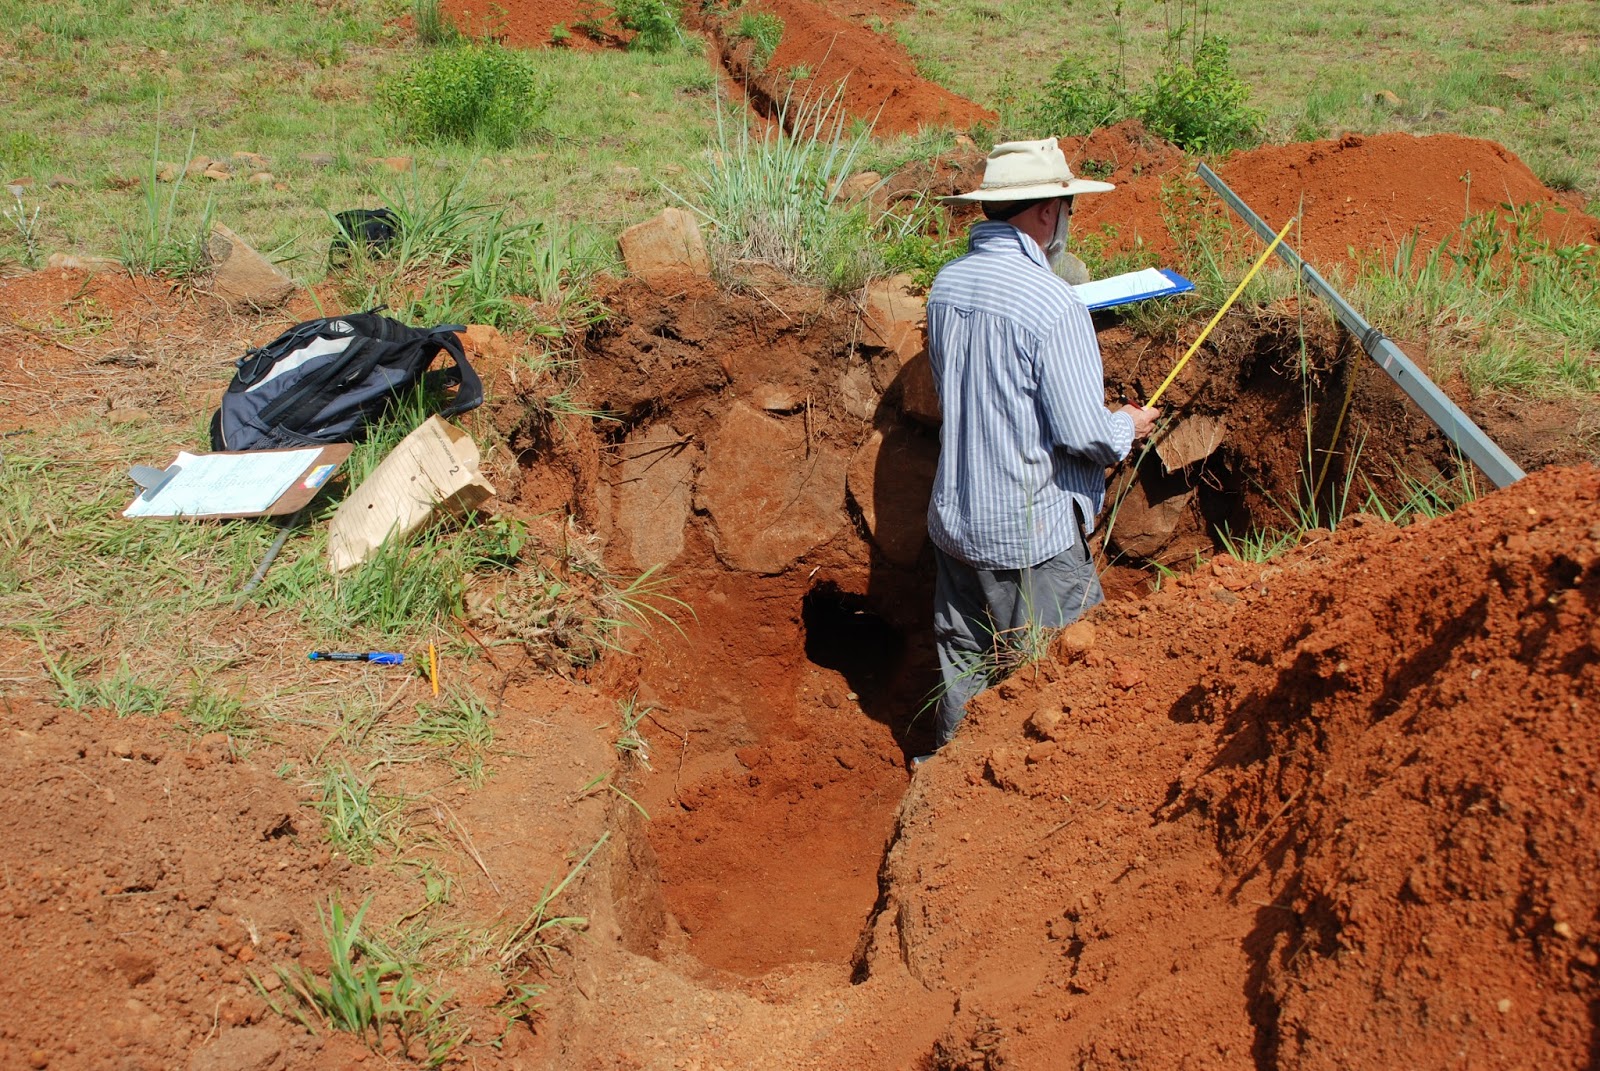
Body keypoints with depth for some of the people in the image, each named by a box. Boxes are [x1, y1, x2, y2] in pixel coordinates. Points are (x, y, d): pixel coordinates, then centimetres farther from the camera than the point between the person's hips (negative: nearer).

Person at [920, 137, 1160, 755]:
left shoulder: (946, 284, 2)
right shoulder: (1052, 303, -22)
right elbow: (1083, 432, -21)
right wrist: (1129, 427, 1)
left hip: (955, 518, 8)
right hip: (1032, 531, -8)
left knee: (962, 666, 20)